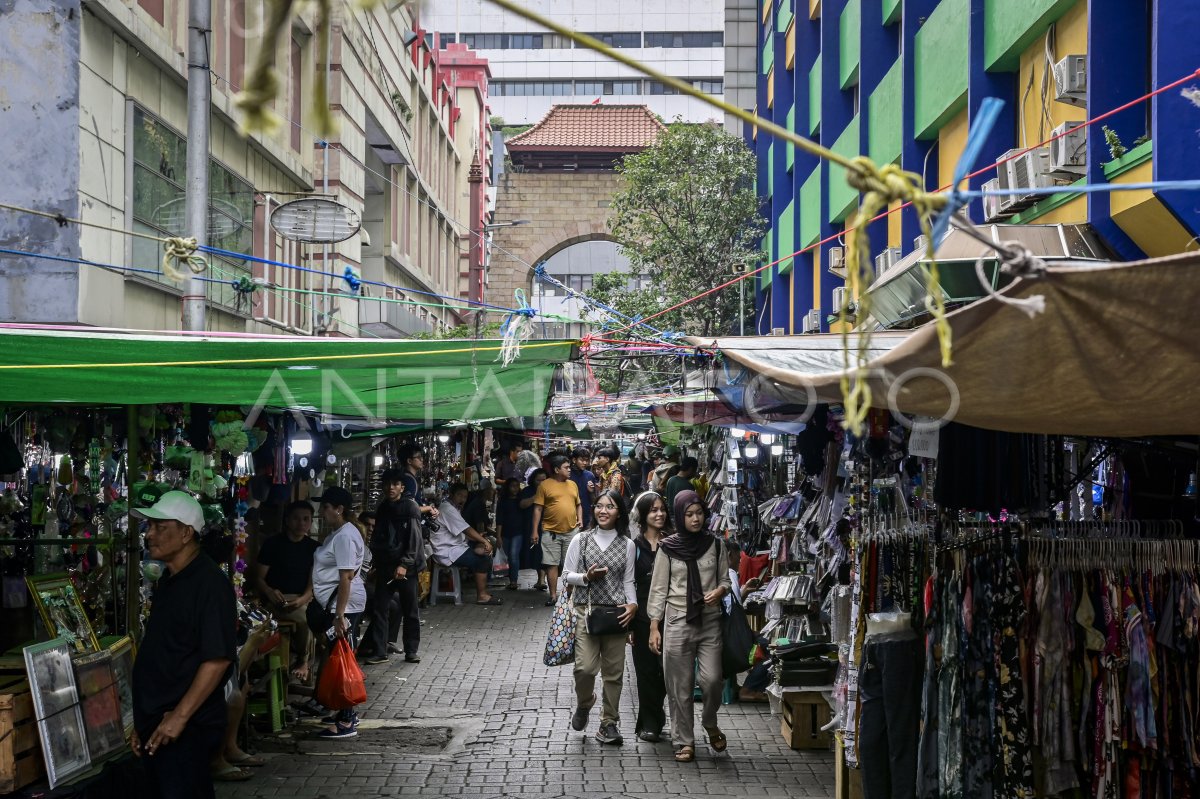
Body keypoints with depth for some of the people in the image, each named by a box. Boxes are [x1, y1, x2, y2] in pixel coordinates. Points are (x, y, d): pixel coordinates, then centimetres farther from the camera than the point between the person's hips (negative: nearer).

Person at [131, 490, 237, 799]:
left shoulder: (210, 583, -14)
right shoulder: (168, 581, 13)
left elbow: (218, 659, -20)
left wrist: (179, 717, -21)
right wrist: (142, 721, 18)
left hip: (187, 727, -9)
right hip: (156, 725, 9)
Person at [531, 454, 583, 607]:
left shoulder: (572, 484, 11)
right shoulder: (545, 485, -3)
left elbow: (578, 504, 22)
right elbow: (538, 509, -3)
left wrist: (580, 519, 3)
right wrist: (535, 531, -7)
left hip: (571, 531, 4)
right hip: (551, 532, -3)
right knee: (552, 564, 1)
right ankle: (553, 595, 9)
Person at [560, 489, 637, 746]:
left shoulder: (627, 544, 7)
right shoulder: (581, 540, 3)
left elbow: (628, 580, 11)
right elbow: (566, 575, 7)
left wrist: (633, 604, -6)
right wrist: (586, 577, -12)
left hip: (616, 612, 2)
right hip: (586, 610, -1)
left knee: (614, 671, 3)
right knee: (585, 667, -13)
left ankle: (609, 723, 15)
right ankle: (583, 705, 19)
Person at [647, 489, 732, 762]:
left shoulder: (714, 544, 5)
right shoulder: (668, 548, -1)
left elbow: (725, 580, 13)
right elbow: (658, 589, 2)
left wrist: (720, 591, -11)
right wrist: (654, 627, -2)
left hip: (710, 621, 1)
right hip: (677, 622, -1)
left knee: (712, 679, -10)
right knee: (680, 686, 2)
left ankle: (710, 722, 19)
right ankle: (684, 741, 15)